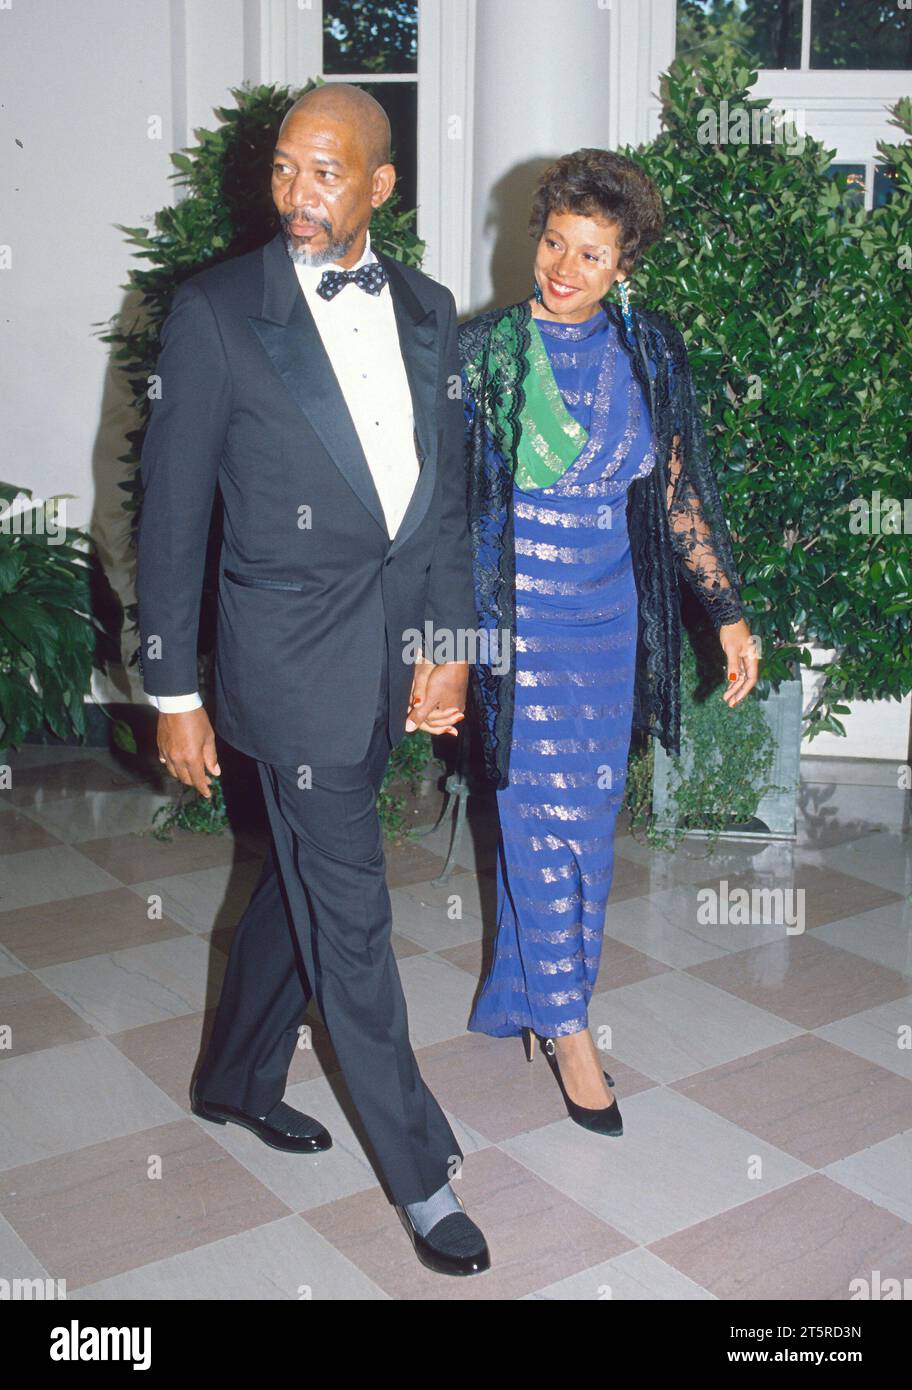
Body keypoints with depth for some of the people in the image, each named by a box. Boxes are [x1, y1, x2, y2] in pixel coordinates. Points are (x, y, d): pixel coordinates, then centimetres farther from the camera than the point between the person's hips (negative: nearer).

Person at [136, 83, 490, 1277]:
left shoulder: (425, 312, 6)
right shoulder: (217, 311, -9)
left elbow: (445, 487, 11)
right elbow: (171, 507, -7)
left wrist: (448, 641, 4)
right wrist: (175, 692, -6)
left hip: (395, 645, 6)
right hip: (296, 652, -5)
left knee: (300, 878, 20)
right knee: (350, 918, 2)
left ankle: (237, 1079, 43)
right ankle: (420, 1176, 18)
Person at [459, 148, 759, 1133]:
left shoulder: (648, 351, 4)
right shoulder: (484, 350, -7)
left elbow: (678, 493, 7)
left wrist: (727, 611, 3)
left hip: (611, 612, 4)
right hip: (520, 611, -4)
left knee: (587, 812, 12)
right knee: (548, 813, -2)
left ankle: (526, 993, 32)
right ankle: (567, 1025, 15)